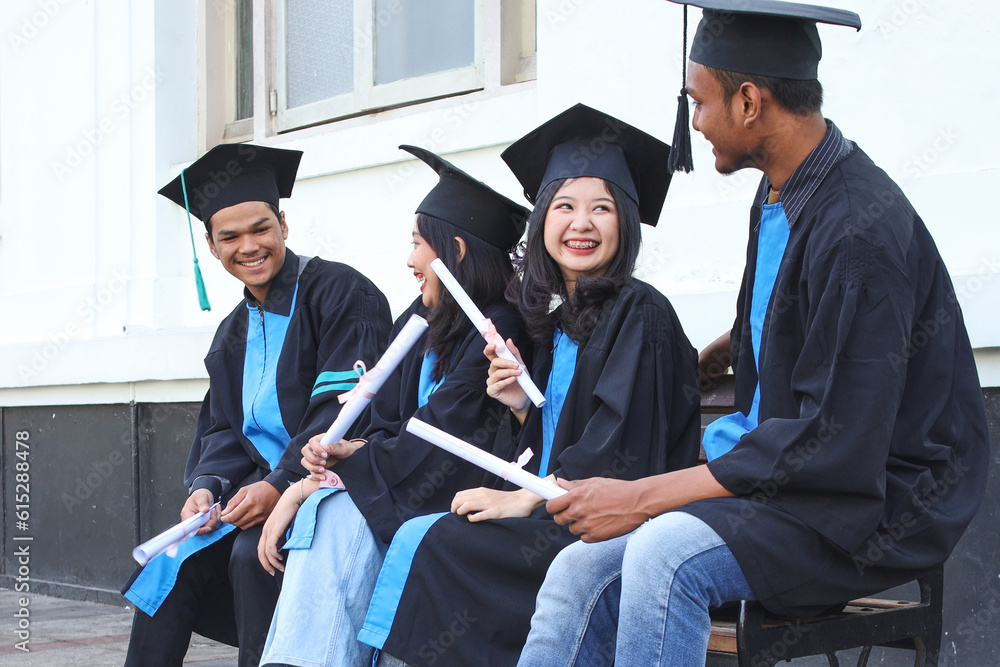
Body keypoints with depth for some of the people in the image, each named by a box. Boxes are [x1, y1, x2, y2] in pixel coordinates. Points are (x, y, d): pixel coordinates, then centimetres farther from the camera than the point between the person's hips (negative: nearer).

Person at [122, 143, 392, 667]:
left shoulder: (340, 292, -7)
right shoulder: (234, 334, 17)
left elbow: (344, 407, -16)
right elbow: (224, 431, 16)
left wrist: (279, 484, -24)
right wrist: (206, 486, -6)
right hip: (260, 483, 7)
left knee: (253, 553, -30)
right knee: (173, 565, -10)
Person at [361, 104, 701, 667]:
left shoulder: (640, 313, -10)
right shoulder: (559, 324, 16)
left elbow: (618, 450, -17)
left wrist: (525, 499, -15)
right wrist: (523, 409, 0)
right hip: (554, 515, 8)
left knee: (434, 543, -20)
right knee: (416, 534, -11)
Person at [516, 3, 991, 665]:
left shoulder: (859, 231, -22)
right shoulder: (779, 198, 8)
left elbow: (837, 444, -24)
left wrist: (644, 497, -22)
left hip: (879, 506, -8)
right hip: (789, 468, 8)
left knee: (663, 554, -33)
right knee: (581, 574, -9)